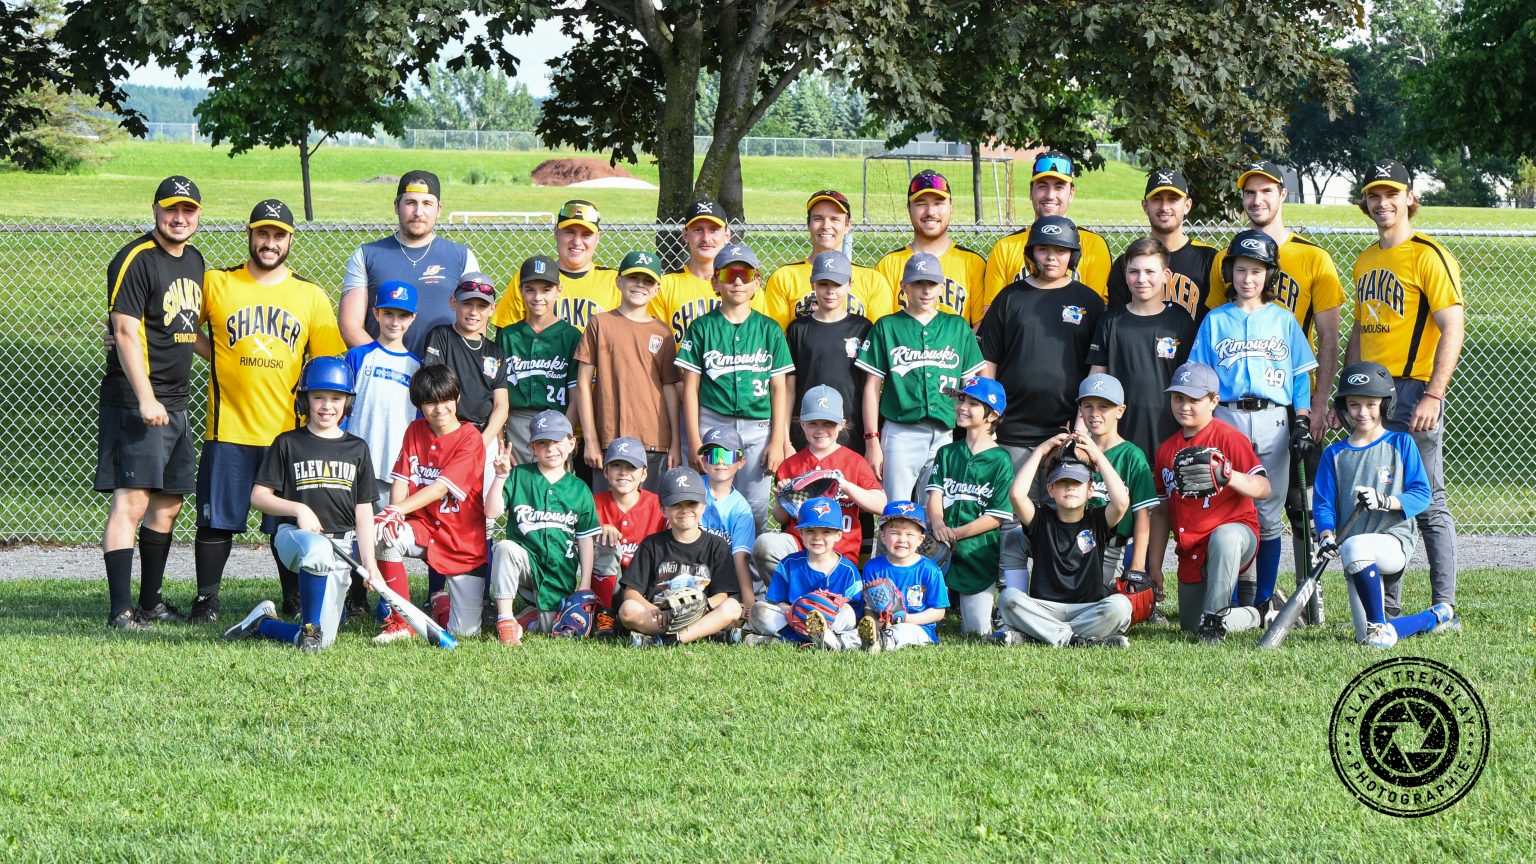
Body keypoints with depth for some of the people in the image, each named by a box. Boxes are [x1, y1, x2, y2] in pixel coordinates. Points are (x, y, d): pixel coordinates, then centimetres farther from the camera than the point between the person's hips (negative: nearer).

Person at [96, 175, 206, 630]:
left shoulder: (193, 259, 15)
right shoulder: (135, 260, -12)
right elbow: (126, 331, -18)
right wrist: (145, 397, -23)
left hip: (174, 403, 9)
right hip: (135, 402, -9)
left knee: (168, 503, 13)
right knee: (131, 501, -13)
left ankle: (150, 602, 24)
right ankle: (121, 610, -16)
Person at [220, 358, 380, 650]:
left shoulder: (357, 449, 12)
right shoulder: (288, 444, 6)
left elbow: (364, 512, 10)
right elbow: (258, 496, 3)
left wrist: (368, 562, -1)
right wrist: (299, 509, -12)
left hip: (342, 544, 3)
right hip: (295, 535, -3)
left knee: (323, 640, -9)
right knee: (318, 550, -43)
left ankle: (264, 624, 19)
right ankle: (310, 625, -22)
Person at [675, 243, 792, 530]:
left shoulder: (770, 330, 8)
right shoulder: (703, 328, 5)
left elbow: (778, 388, 8)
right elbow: (690, 387, 4)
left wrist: (778, 441, 2)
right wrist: (694, 441, -2)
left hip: (759, 428, 1)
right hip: (712, 424, -1)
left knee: (755, 507, 0)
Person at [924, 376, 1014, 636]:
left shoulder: (1000, 460, -2)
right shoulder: (947, 453, 12)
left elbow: (997, 517, -6)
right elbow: (935, 493, 0)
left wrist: (956, 533, -15)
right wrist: (938, 523, -21)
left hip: (978, 551, -3)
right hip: (941, 547, 3)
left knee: (976, 631, -6)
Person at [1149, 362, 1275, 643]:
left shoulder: (1229, 438, -7)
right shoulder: (1166, 450, 12)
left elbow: (1263, 489, -18)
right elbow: (1161, 512, 16)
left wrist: (1225, 475, -36)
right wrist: (1154, 567, 11)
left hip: (1236, 529, -7)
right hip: (1191, 551, 7)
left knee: (1224, 536, -43)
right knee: (1190, 625, 5)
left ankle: (1215, 617, -30)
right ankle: (1261, 615, 27)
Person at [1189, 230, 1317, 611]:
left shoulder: (1284, 321, 12)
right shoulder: (1215, 321, 10)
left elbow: (1301, 377, 10)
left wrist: (1303, 422, -1)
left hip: (1273, 420, 0)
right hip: (1226, 418, 0)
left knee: (1269, 516, 0)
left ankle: (1264, 598, 7)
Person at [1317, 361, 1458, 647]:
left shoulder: (1401, 444, 5)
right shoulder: (1335, 454, 12)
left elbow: (1422, 495, -1)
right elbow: (1323, 503, 7)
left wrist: (1385, 501, -19)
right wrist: (1326, 535, -14)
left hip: (1395, 541, -4)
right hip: (1358, 560, 4)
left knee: (1356, 546, -40)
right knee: (1368, 638, -7)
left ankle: (1378, 624, -23)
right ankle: (1436, 618, 21)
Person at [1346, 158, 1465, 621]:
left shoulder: (1429, 256, -8)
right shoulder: (1365, 261, 17)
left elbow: (1453, 329, -14)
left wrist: (1432, 396, -21)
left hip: (1413, 392, -8)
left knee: (1428, 504, -6)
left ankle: (1444, 609, -3)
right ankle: (1385, 608, 16)